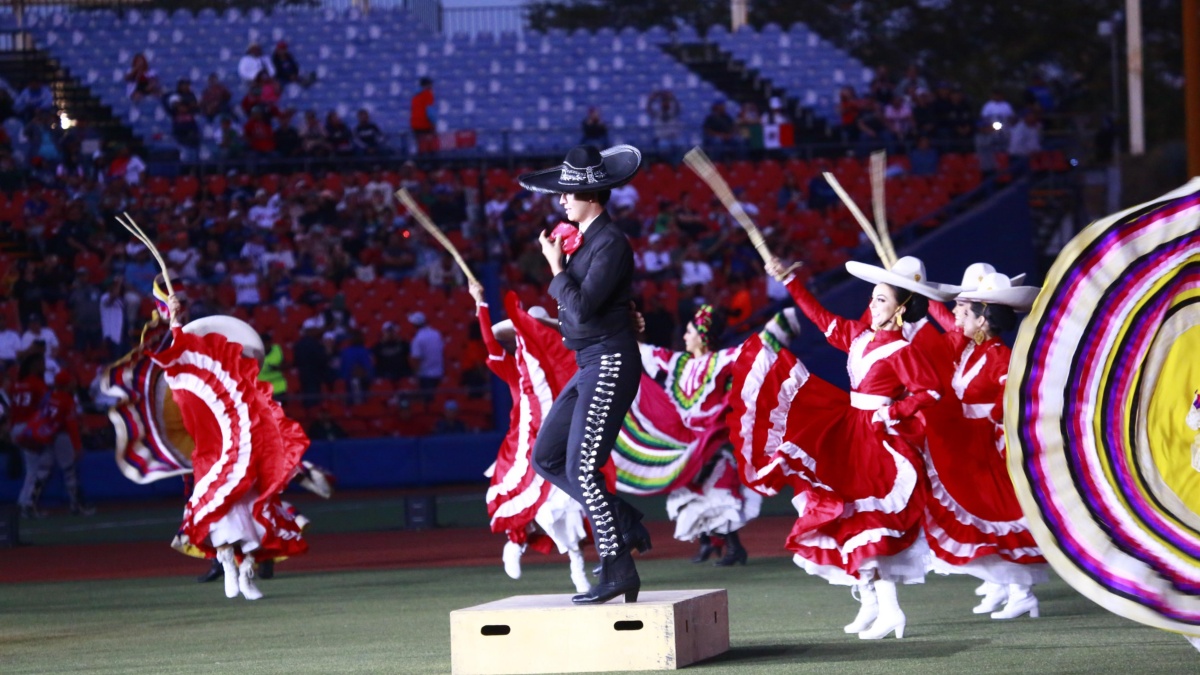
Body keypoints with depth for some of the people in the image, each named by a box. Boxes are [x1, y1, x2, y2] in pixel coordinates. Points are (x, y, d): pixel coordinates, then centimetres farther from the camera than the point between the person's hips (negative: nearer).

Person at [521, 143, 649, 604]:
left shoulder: (610, 243, -16)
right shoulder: (585, 239, 13)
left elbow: (581, 308, -22)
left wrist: (556, 267, -11)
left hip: (610, 364, -10)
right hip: (589, 366, 10)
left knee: (582, 469, -10)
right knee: (547, 458, 10)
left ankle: (617, 571, -5)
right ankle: (625, 523, 15)